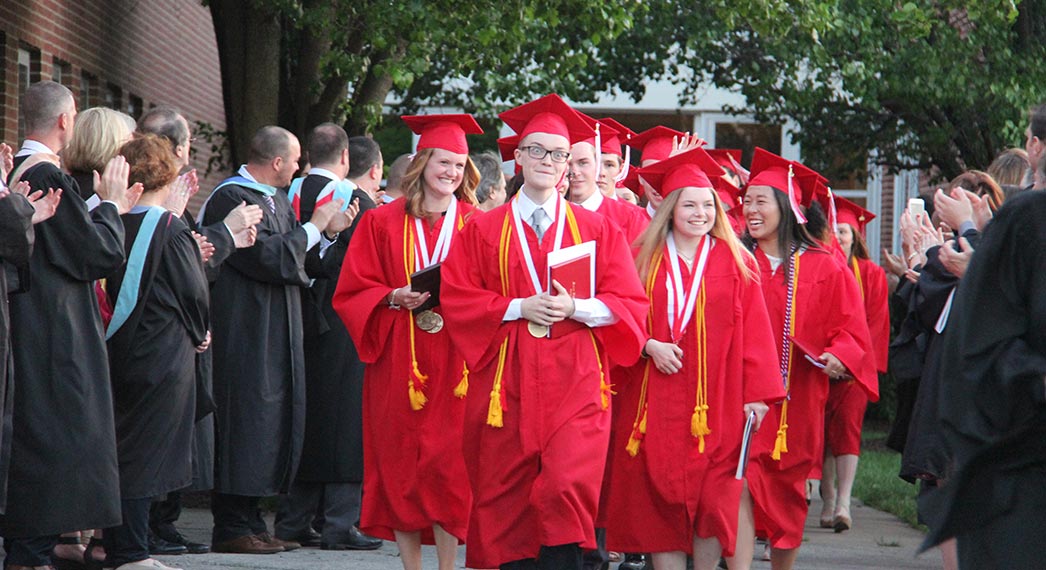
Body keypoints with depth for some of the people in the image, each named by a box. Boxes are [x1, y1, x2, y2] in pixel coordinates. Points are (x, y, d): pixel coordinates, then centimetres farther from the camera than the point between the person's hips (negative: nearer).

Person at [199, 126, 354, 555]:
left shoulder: (277, 200, 17)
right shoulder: (231, 199, -13)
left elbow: (295, 260, 18)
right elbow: (268, 257, -22)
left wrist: (329, 232, 5)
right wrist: (314, 228, -10)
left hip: (275, 337, 10)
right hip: (245, 337, -10)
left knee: (271, 423, 11)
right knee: (246, 422, -9)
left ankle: (249, 522, 16)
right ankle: (231, 527, -6)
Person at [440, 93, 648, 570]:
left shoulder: (596, 230, 10)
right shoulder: (483, 231, 9)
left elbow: (629, 303, 5)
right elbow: (456, 298, 2)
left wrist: (576, 308, -13)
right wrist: (519, 308, -11)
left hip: (574, 384, -1)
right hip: (507, 383, 1)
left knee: (566, 487, -16)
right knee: (508, 499, 2)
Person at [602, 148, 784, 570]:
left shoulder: (735, 262, 6)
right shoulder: (644, 260, 7)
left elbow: (753, 330, 2)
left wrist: (756, 392, -4)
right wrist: (648, 345, -13)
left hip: (716, 403, -1)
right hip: (656, 403, 1)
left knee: (712, 501, -4)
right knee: (661, 501, 0)